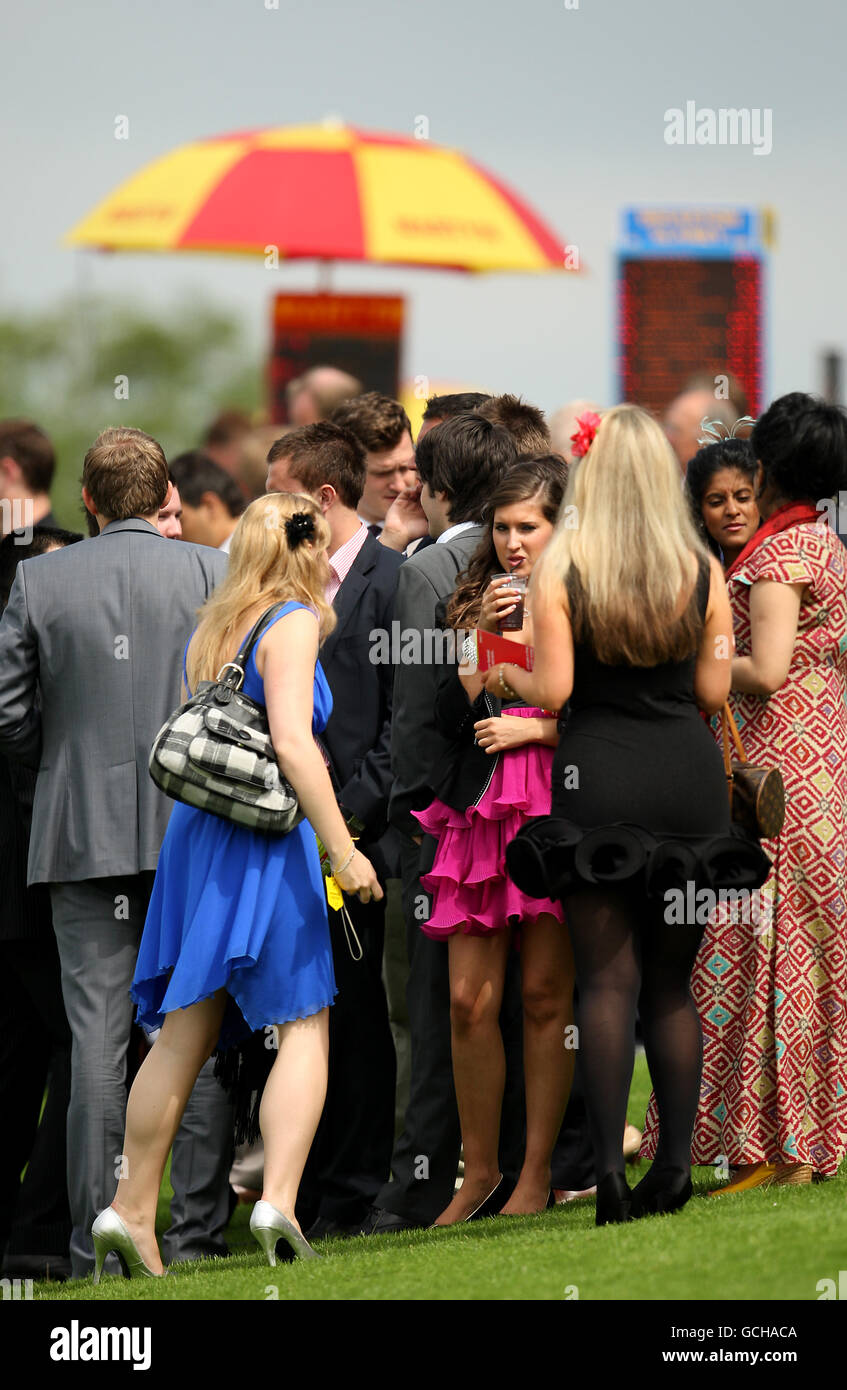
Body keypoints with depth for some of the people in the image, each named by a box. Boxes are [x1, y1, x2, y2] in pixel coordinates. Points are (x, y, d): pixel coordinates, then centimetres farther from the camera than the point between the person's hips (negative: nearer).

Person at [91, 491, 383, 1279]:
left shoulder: (211, 626, 16)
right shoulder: (291, 622, -7)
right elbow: (292, 742, -17)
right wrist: (343, 850, -18)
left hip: (197, 831, 7)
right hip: (267, 838, -7)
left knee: (184, 1034, 10)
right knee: (305, 1027, -4)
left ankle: (131, 1207, 9)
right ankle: (278, 1199, -19)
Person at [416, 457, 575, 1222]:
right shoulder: (475, 603, 13)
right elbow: (450, 717, 5)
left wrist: (535, 729, -8)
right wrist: (487, 635, -3)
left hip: (557, 807, -4)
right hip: (481, 811, 4)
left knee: (545, 994, -1)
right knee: (469, 999, -1)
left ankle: (538, 1172, 6)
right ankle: (478, 1169, 9)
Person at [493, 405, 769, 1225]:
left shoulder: (560, 569, -6)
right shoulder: (702, 570, 2)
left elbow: (553, 691, -9)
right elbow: (714, 689, 3)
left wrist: (506, 678, 12)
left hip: (599, 778, -2)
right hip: (690, 779, 3)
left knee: (608, 979, -1)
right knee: (672, 981, 11)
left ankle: (608, 1168, -11)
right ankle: (675, 1164, 5)